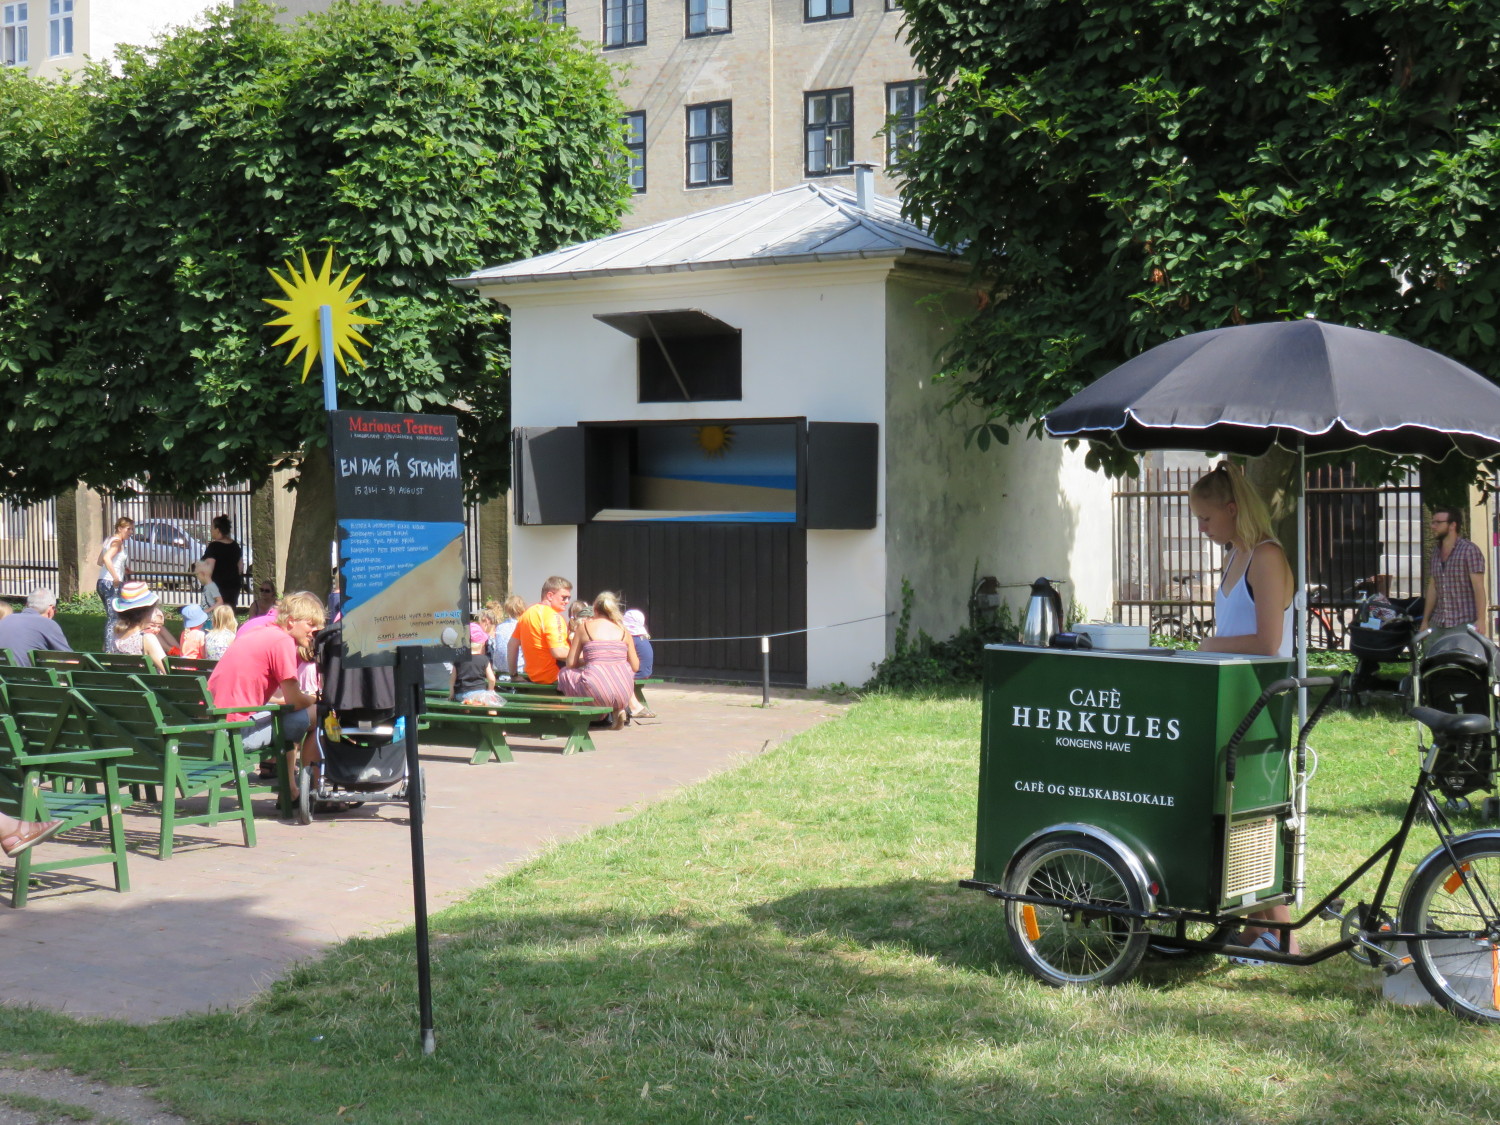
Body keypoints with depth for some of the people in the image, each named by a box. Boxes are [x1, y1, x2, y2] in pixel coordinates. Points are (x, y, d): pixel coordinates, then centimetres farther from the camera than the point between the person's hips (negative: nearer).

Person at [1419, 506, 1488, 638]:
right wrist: (1425, 622, 14)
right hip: (1438, 624, 6)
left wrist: (1480, 620, -17)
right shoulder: (1435, 553, 13)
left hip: (1465, 623, -6)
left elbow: (1478, 588, -10)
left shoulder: (1470, 551, -5)